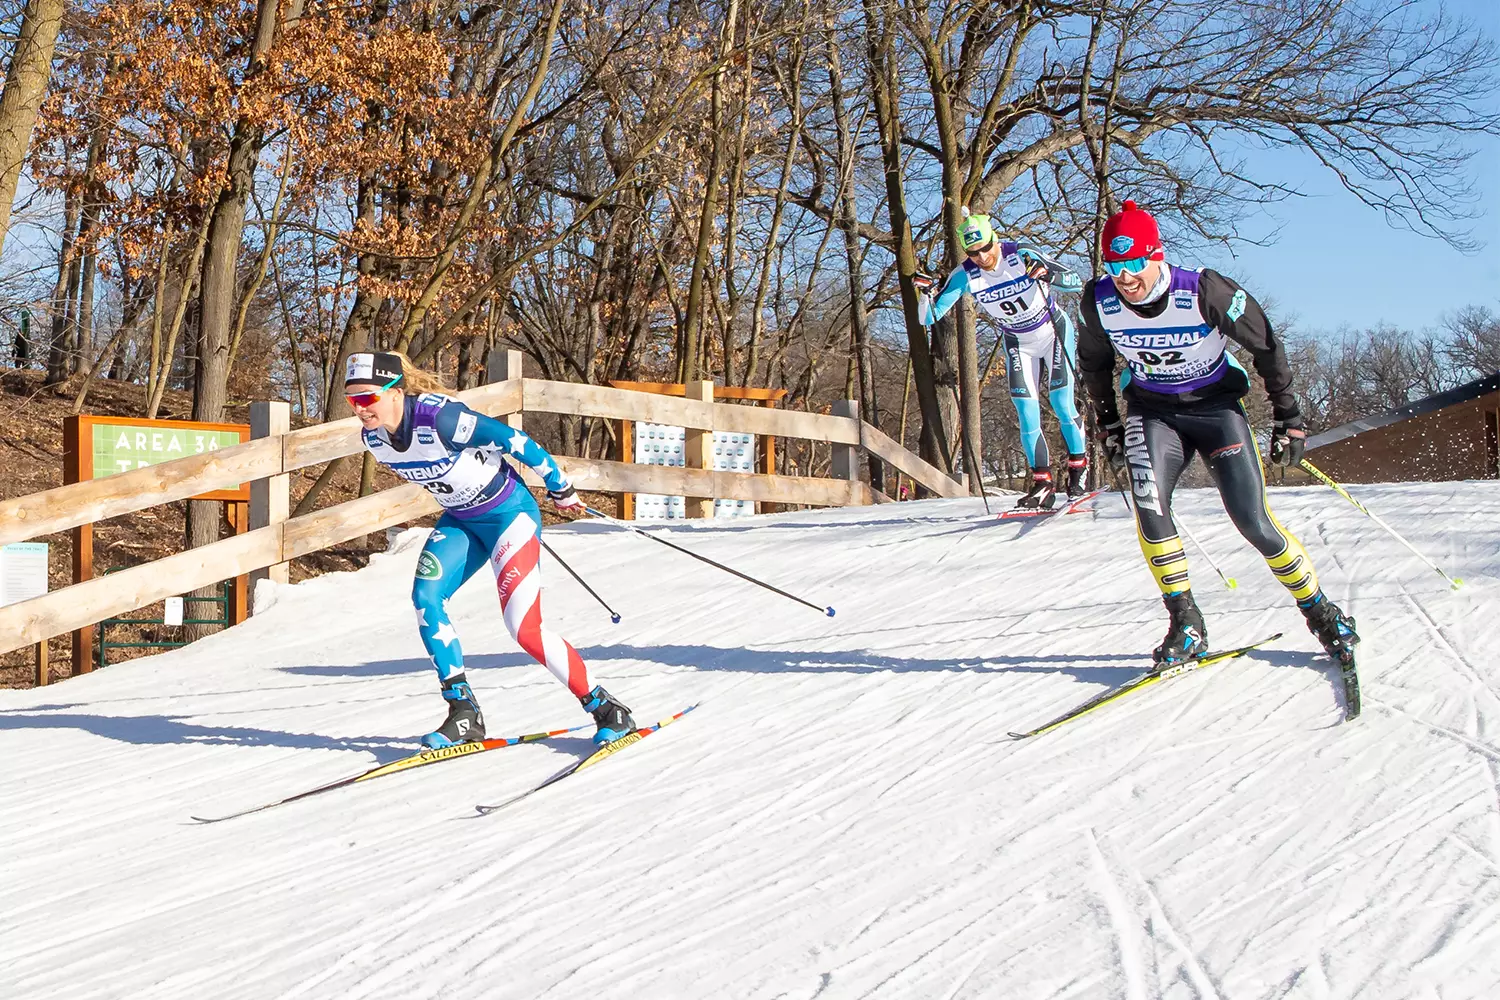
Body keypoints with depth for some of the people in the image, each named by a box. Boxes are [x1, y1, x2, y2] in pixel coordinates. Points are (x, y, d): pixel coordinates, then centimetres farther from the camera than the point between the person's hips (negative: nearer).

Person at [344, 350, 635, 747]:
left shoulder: (439, 418, -31)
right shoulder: (372, 438, -8)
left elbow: (514, 440, -22)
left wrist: (561, 489, -11)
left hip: (509, 513, -7)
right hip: (460, 521, 7)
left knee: (524, 627, -13)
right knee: (425, 597, -14)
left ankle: (605, 708, 2)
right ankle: (464, 713, -4)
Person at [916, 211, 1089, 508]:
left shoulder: (1022, 255, -25)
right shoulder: (965, 275, -18)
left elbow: (1076, 282, -24)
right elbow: (928, 318, -19)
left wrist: (1048, 275, -44)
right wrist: (928, 294, -39)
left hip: (1055, 332, -3)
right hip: (1018, 344, 3)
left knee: (1061, 404, -10)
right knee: (1027, 414, -5)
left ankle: (1078, 465, 11)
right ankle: (1042, 483, 5)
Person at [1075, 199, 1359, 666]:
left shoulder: (1203, 291, -25)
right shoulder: (1100, 301, -15)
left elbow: (1266, 345, -11)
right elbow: (1093, 360, 8)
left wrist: (1288, 419, -6)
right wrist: (1108, 423, 10)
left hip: (1216, 404, -2)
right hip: (1152, 410, 3)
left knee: (1254, 522, -11)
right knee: (1148, 504, -23)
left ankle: (1320, 612, 10)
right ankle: (1185, 622, -12)